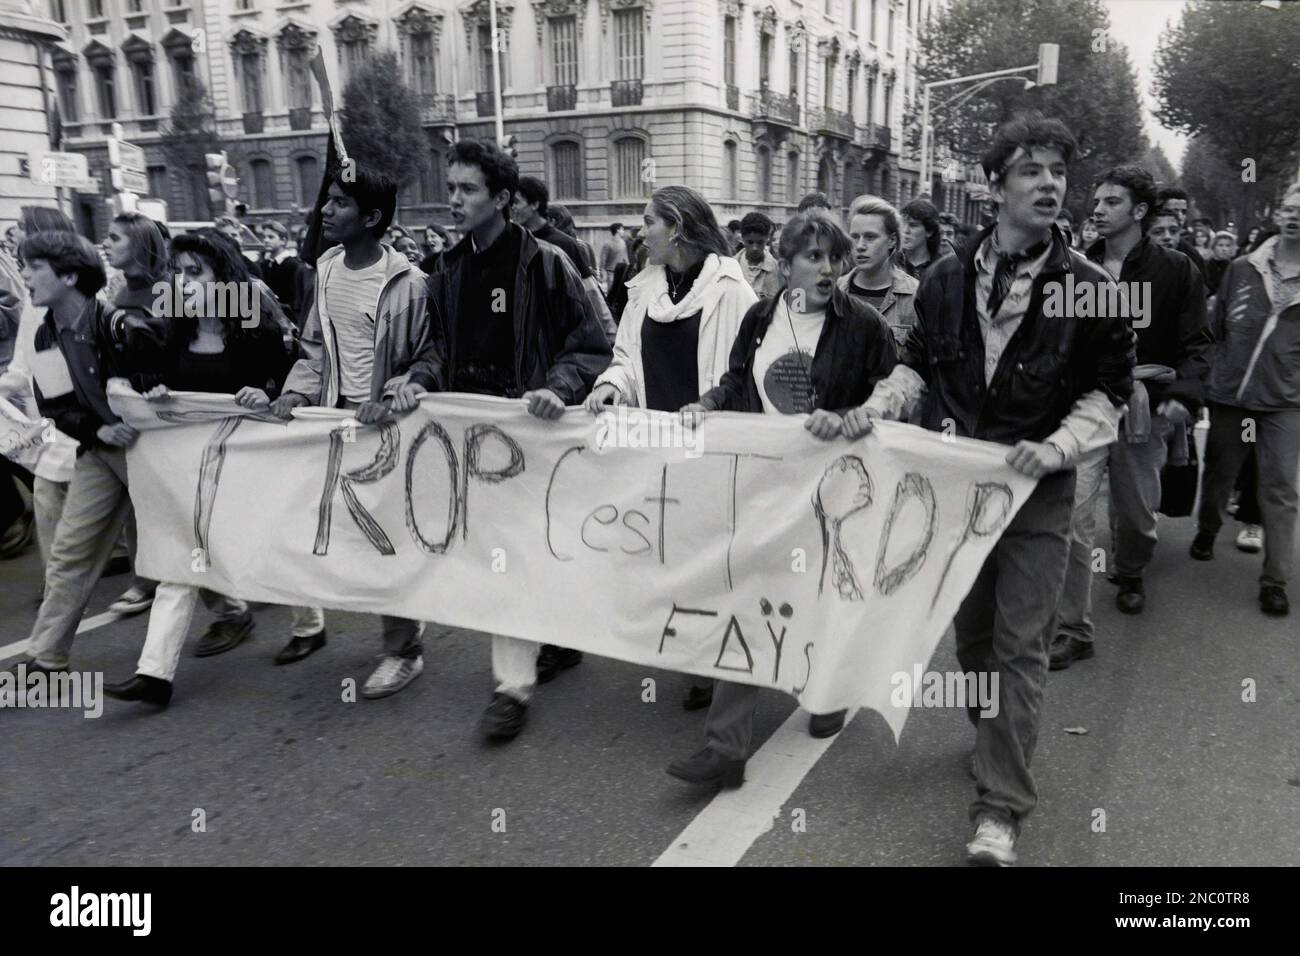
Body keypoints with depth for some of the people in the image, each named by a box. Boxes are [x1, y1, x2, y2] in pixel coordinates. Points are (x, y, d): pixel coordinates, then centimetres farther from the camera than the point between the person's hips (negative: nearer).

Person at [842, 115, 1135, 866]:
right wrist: (878, 407, -7)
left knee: (1020, 645, -2)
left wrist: (1056, 446, -19)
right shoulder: (947, 279, 1)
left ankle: (1002, 807, 6)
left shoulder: (1087, 287, -7)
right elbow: (919, 366, 11)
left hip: (1037, 494, -3)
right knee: (971, 630, 17)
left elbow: (1109, 391, -2)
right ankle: (996, 742, 41)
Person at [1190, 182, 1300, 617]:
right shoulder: (1242, 269, 2)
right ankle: (1206, 531, 42)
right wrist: (1218, 372, 3)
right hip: (1229, 394, 1)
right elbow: (1215, 328, 9)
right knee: (1218, 473, 16)